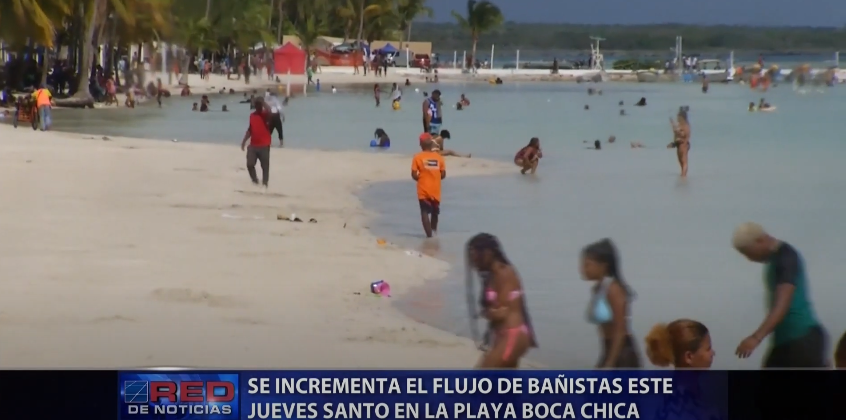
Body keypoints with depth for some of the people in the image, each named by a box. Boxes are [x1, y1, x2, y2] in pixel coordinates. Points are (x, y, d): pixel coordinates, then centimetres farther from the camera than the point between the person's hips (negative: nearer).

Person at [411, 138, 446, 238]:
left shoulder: (417, 157, -8)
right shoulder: (438, 157, 1)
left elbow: (414, 175, -11)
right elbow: (443, 174, 1)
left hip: (424, 190, -3)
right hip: (435, 190, 3)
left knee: (425, 212, -2)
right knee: (434, 212, 22)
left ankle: (429, 234, -15)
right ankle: (434, 231, 40)